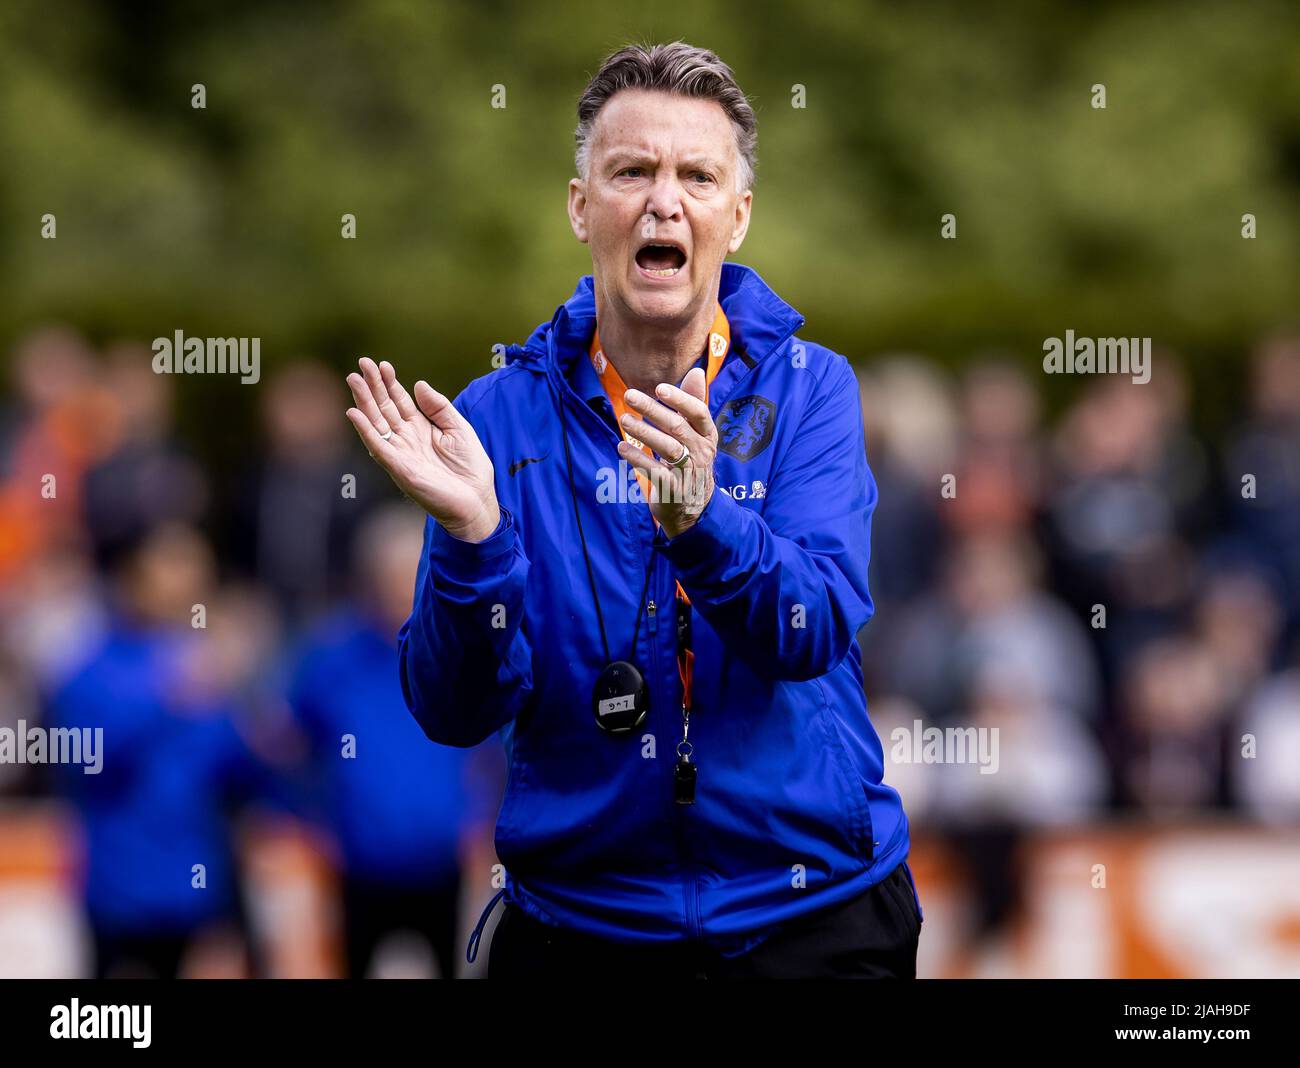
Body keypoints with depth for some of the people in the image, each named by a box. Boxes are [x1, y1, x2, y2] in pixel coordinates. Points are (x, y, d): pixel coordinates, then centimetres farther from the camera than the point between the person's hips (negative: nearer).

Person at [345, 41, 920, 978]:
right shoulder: (501, 415, -3)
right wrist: (471, 534, -26)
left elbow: (814, 634, -19)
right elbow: (458, 714, -10)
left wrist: (701, 520, -36)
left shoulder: (805, 389, -4)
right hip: (580, 924, 1)